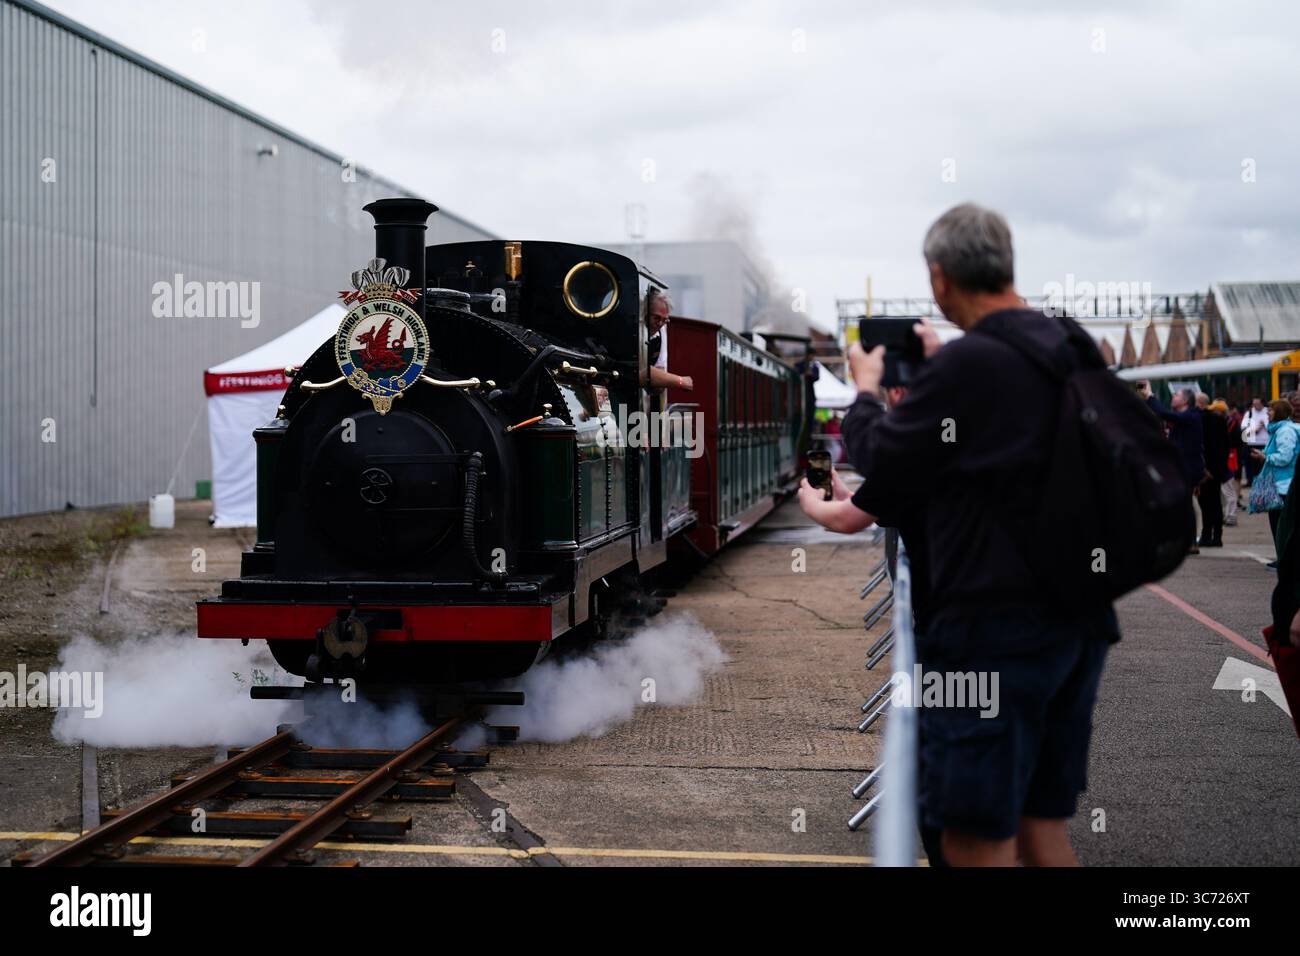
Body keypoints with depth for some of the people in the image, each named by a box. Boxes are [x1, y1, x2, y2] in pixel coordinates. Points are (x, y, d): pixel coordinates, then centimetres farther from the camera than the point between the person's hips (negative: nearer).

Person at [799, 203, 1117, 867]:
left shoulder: (965, 367, -18)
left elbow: (878, 459, -5)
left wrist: (865, 388, 13)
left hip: (993, 630, -8)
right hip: (1077, 620, 8)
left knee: (977, 842, -1)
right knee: (1042, 826, 16)